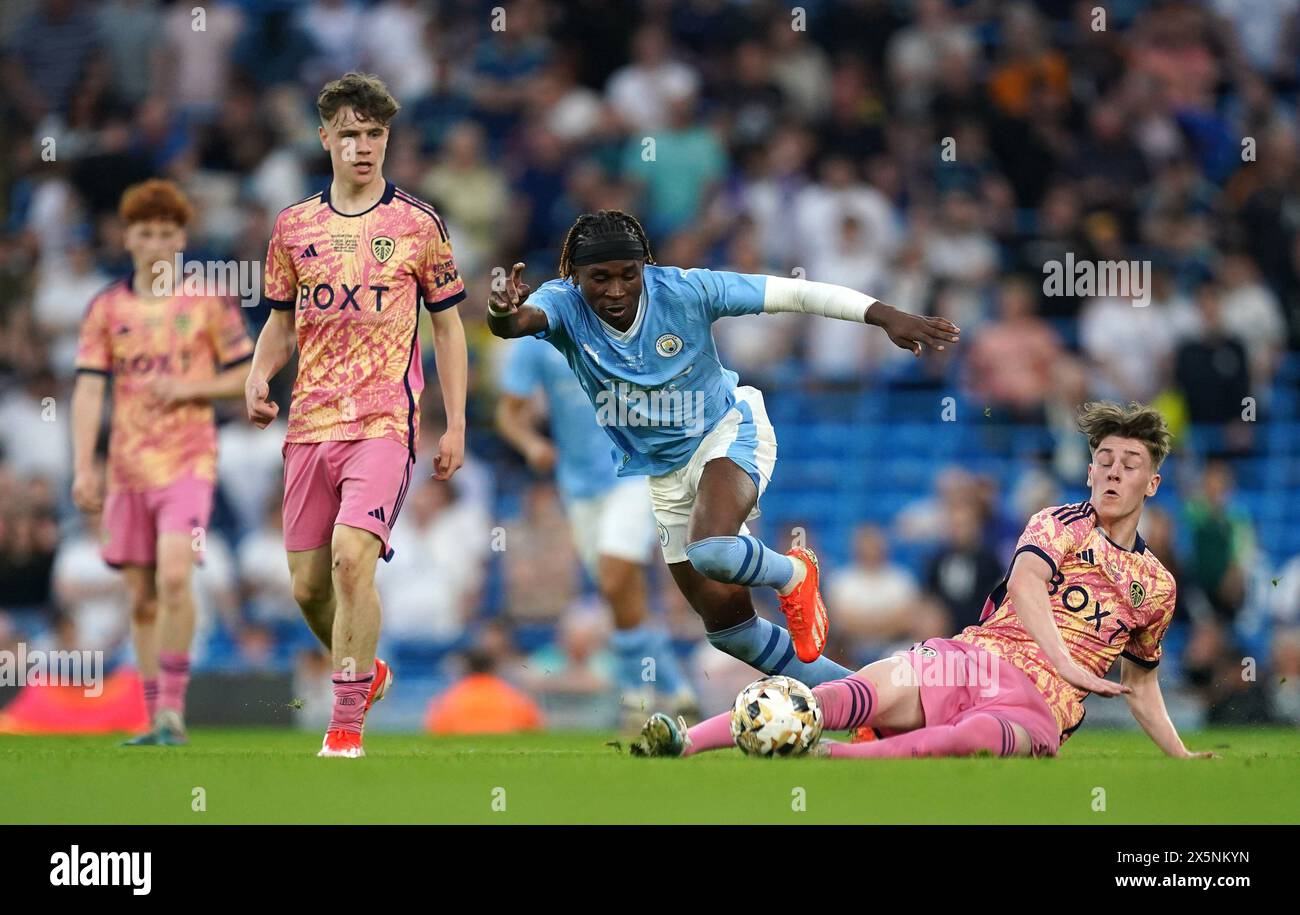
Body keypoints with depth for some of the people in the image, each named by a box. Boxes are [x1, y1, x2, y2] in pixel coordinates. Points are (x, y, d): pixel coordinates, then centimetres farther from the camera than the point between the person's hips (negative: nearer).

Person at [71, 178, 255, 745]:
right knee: (142, 597, 6)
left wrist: (188, 388, -11)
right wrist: (83, 468, -8)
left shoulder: (209, 302, 2)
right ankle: (155, 720, 15)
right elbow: (89, 389, 1)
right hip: (127, 466, 3)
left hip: (188, 463, -3)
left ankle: (173, 710, -15)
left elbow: (246, 375, 6)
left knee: (174, 576, -22)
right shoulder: (107, 308, 7)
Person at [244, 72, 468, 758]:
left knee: (352, 558, -22)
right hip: (309, 424, 4)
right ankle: (366, 672, 37)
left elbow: (447, 325, 7)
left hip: (384, 420, -4)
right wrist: (258, 376, -1)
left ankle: (346, 728, -16)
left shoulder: (417, 225, 2)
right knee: (307, 585, 6)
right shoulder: (295, 226, 10)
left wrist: (456, 426, 2)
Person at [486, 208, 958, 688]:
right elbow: (524, 318, -41)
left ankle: (792, 575, 0)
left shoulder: (685, 291, -23)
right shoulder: (564, 305, -19)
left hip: (726, 433, -4)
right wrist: (505, 314, -67)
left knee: (712, 552, -35)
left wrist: (885, 316, -30)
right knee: (725, 618, 7)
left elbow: (792, 292, -22)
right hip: (662, 473, 4)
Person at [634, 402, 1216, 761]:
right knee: (856, 693, -31)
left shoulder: (1156, 587, 23)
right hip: (979, 660, -1)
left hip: (1038, 709, 1)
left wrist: (1182, 757, 29)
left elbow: (1140, 683, 35)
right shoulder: (1062, 525, 14)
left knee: (977, 737, -40)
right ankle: (684, 741, -45)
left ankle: (824, 758, -58)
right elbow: (1025, 583, -8)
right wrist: (1067, 666, -21)